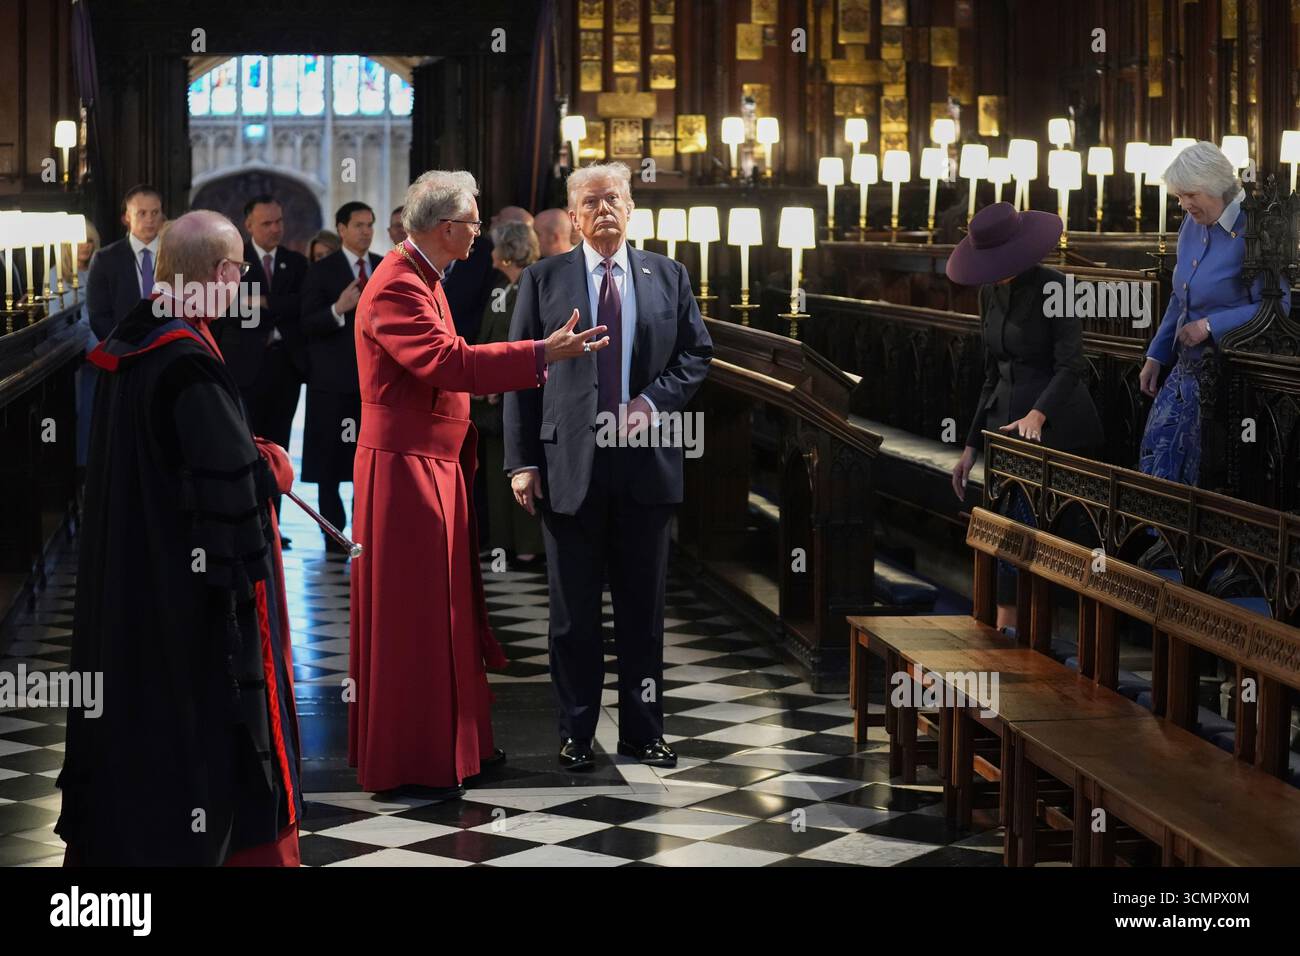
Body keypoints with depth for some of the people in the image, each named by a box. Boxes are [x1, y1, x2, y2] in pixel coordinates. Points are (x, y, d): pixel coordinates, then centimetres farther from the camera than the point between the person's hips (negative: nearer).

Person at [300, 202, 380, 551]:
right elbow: (307, 325, -8)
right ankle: (334, 533, 6)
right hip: (334, 378, -3)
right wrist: (337, 310, -24)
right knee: (331, 460, 0)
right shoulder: (321, 272, -1)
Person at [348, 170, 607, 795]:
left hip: (438, 463, 11)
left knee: (446, 604, 16)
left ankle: (455, 738, 26)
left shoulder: (422, 280, 14)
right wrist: (541, 355, -32)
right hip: (404, 468, -10)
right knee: (410, 614, -4)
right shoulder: (397, 288, -20)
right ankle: (408, 761, 4)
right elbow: (448, 362, -31)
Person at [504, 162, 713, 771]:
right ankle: (576, 732, 16)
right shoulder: (543, 280, 2)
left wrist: (654, 400, -9)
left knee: (643, 606, 9)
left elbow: (696, 354, 10)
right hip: (570, 464, -2)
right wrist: (521, 461, -8)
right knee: (574, 611, 6)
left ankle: (642, 731, 20)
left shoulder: (668, 276, 8)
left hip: (645, 463, 2)